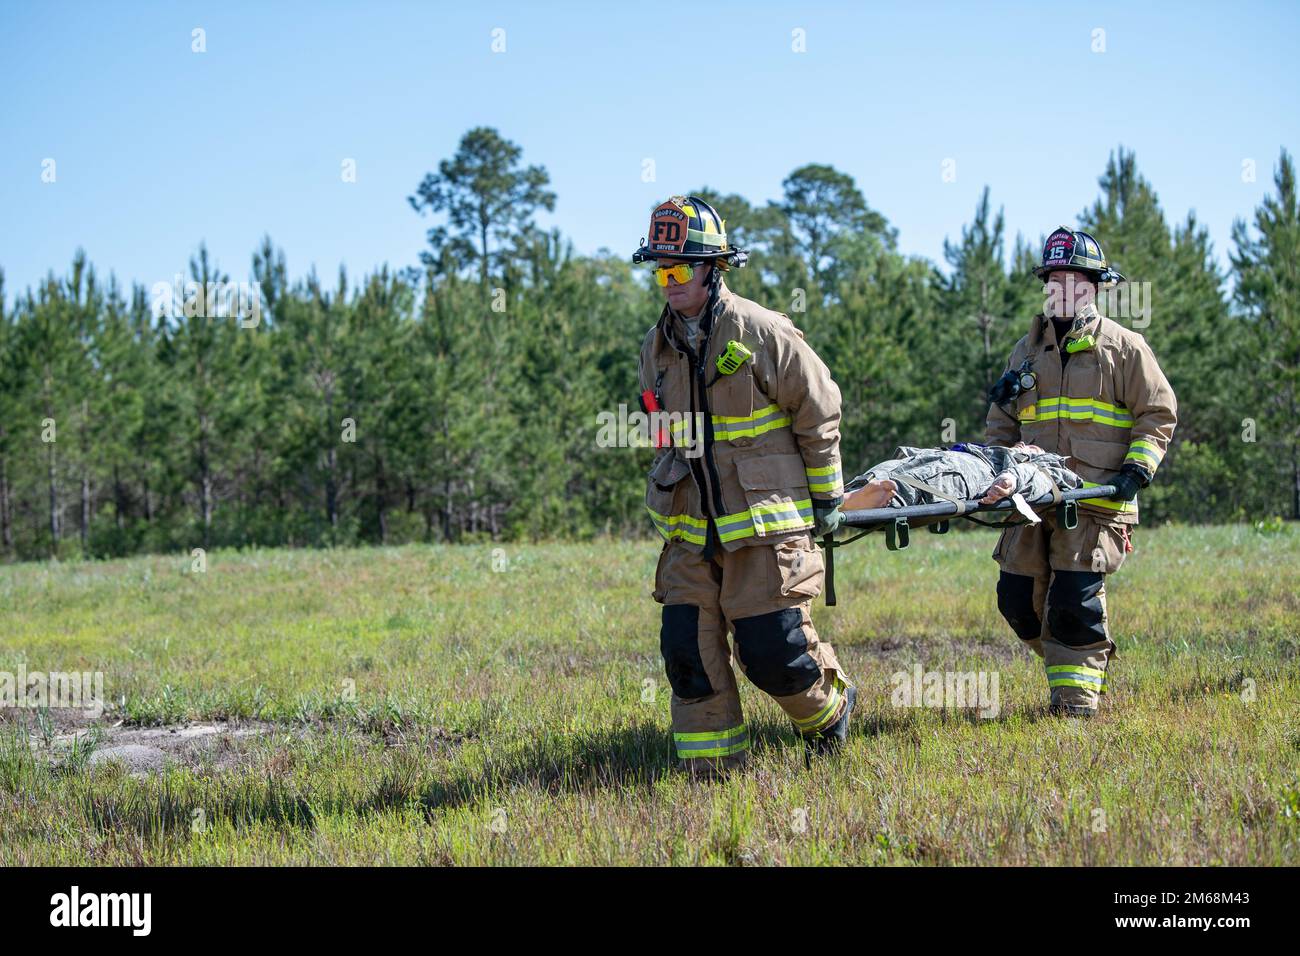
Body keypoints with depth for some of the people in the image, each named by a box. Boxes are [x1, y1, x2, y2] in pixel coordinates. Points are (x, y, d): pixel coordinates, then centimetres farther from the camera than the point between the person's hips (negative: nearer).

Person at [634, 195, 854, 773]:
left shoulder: (761, 331, -10)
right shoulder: (657, 347, 10)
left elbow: (819, 412, -2)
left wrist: (826, 497, 2)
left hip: (764, 524, -5)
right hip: (691, 530, 6)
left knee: (774, 650, -6)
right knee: (688, 651, -1)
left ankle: (829, 707, 25)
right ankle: (709, 765, 9)